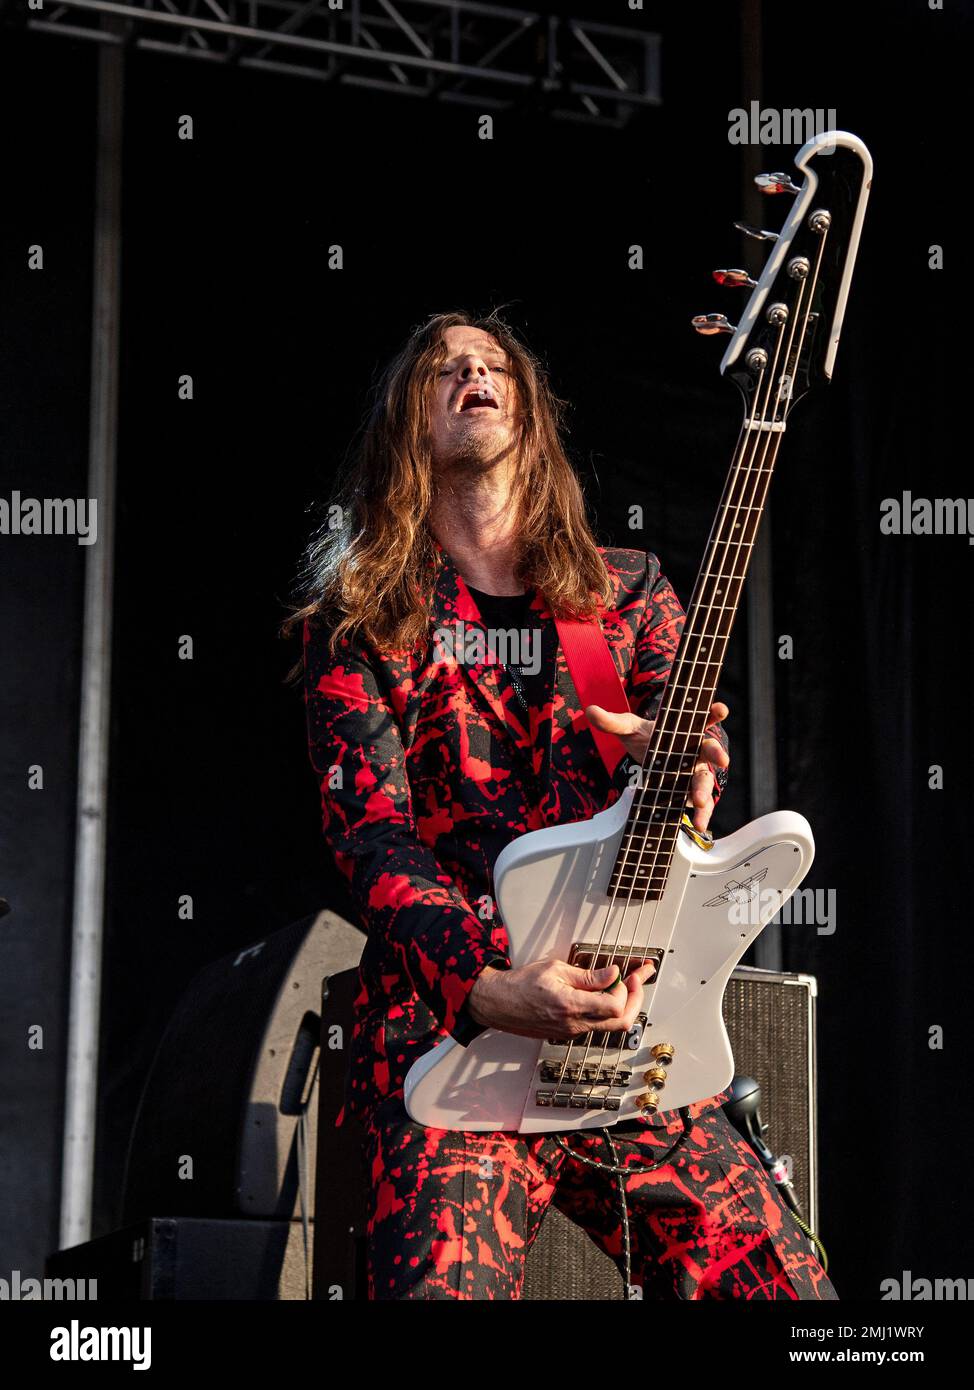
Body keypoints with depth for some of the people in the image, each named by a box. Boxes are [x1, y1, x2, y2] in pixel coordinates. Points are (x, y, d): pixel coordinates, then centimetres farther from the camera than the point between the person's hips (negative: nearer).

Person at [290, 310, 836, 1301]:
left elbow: (694, 756, 9)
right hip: (442, 1027, -3)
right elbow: (369, 834, -3)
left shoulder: (626, 591, 18)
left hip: (632, 1034, 4)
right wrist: (483, 987, -21)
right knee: (443, 1284, -28)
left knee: (787, 1289, -7)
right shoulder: (358, 618, 8)